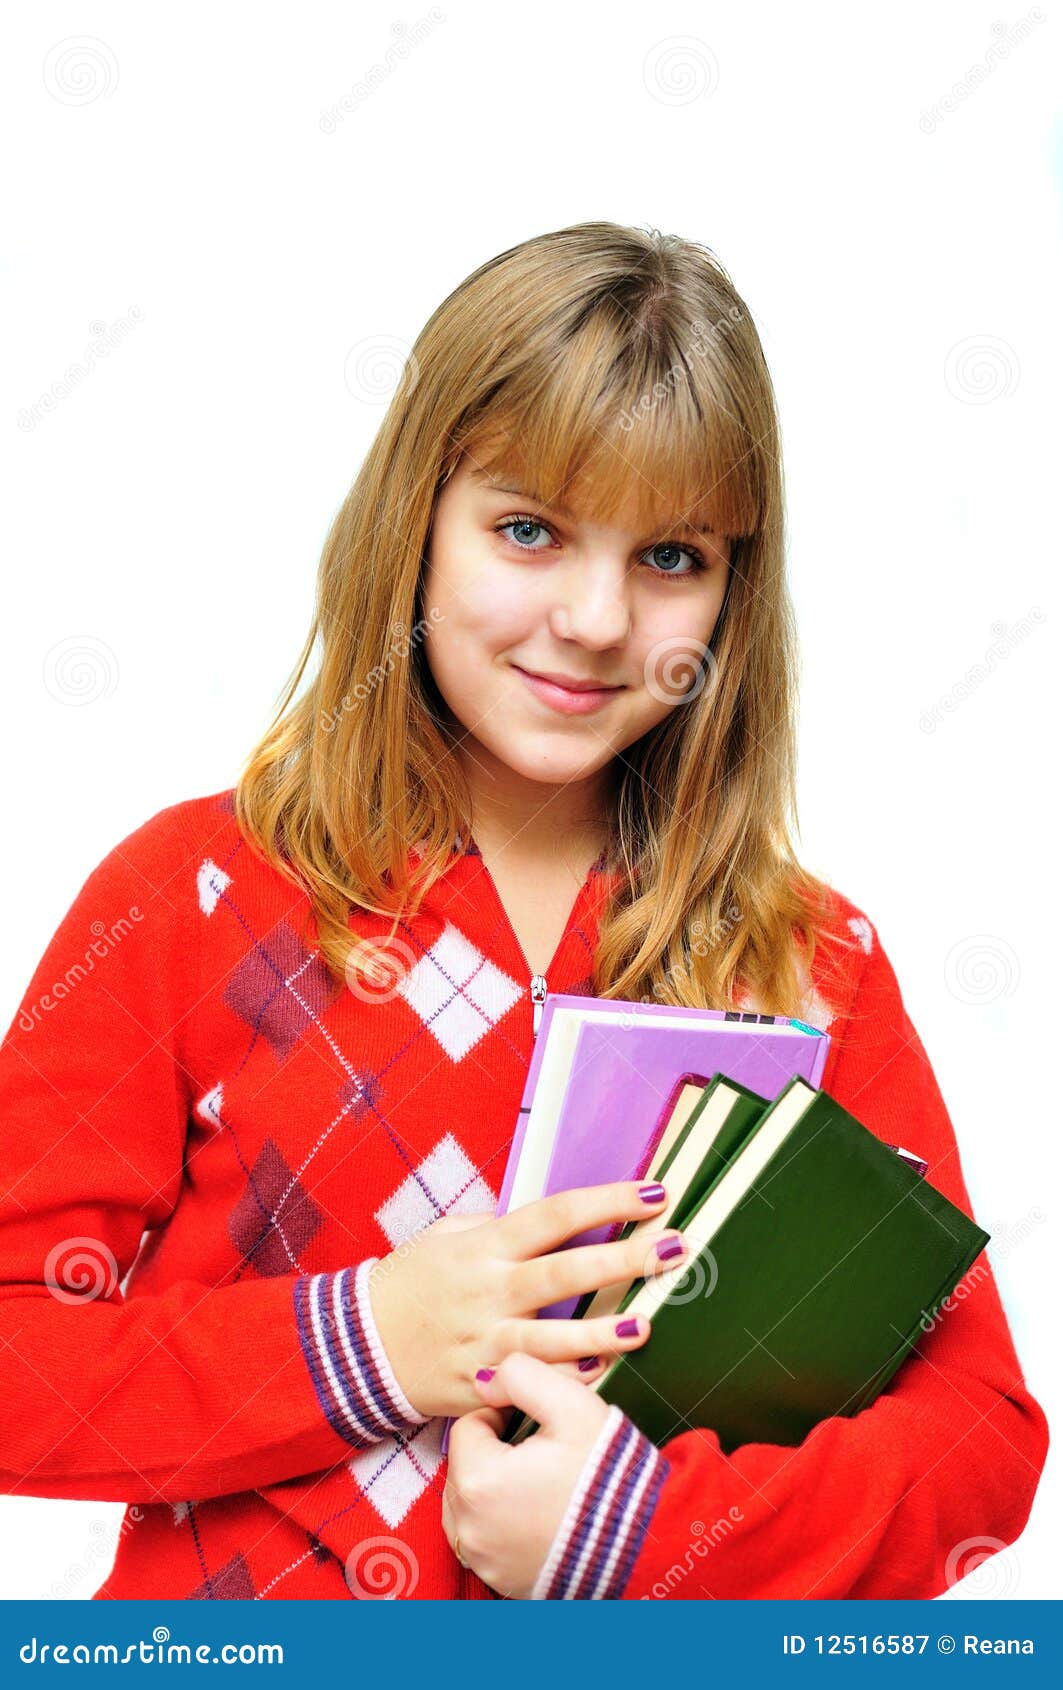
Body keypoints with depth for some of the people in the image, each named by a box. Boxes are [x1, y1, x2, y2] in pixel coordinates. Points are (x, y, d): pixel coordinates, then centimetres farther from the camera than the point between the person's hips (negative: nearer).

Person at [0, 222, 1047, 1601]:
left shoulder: (817, 964, 3)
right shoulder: (198, 895, -1)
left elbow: (980, 1430, 0)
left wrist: (647, 1524, -14)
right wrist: (356, 1348, -14)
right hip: (248, 1611, -1)